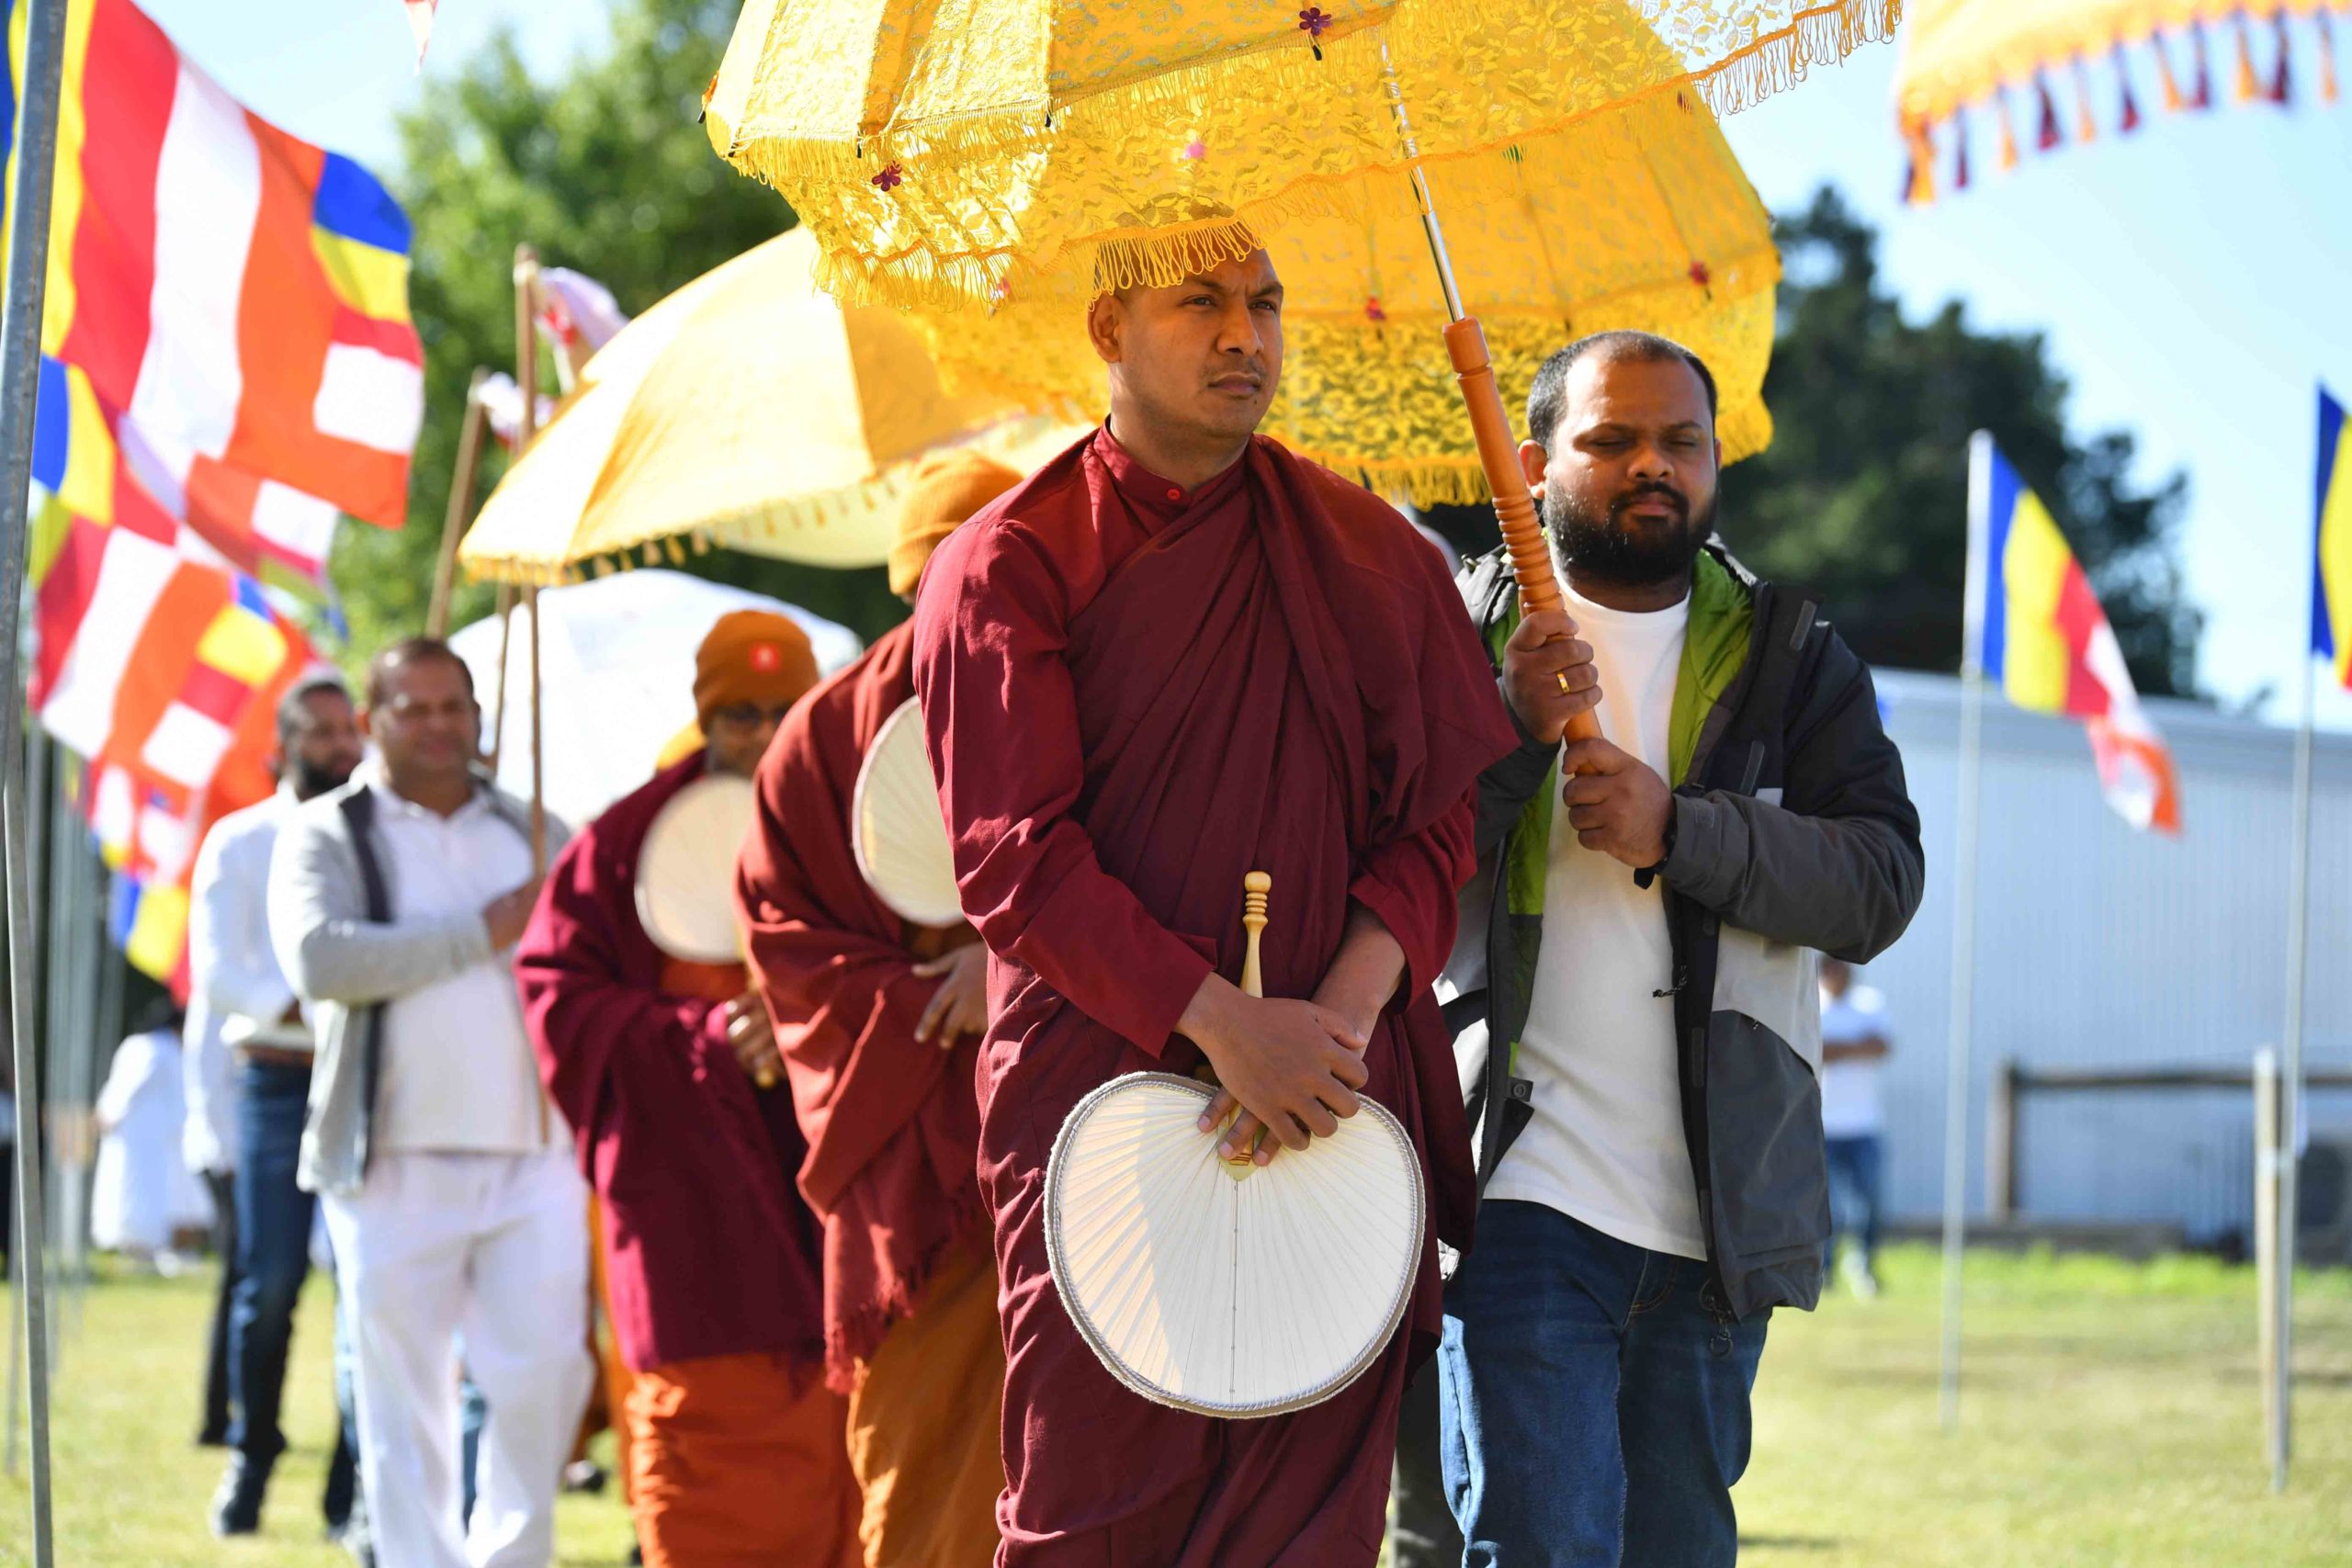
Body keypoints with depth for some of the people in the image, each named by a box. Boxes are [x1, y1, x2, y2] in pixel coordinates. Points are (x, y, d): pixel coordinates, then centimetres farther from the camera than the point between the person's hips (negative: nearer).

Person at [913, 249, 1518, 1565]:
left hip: (1334, 1098, 2)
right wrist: (1223, 1024, -15)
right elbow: (1018, 858, -6)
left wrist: (1339, 1018, -10)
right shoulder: (1012, 565, 3)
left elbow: (1438, 818, 7)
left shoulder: (1368, 552, 12)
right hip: (1099, 1086, -2)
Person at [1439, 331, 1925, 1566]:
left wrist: (1679, 830, -15)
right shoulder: (1462, 631, 6)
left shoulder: (1791, 660, 12)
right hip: (1527, 1185, -3)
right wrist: (1513, 731, -16)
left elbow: (1882, 882, -1)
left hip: (1716, 1217, 3)